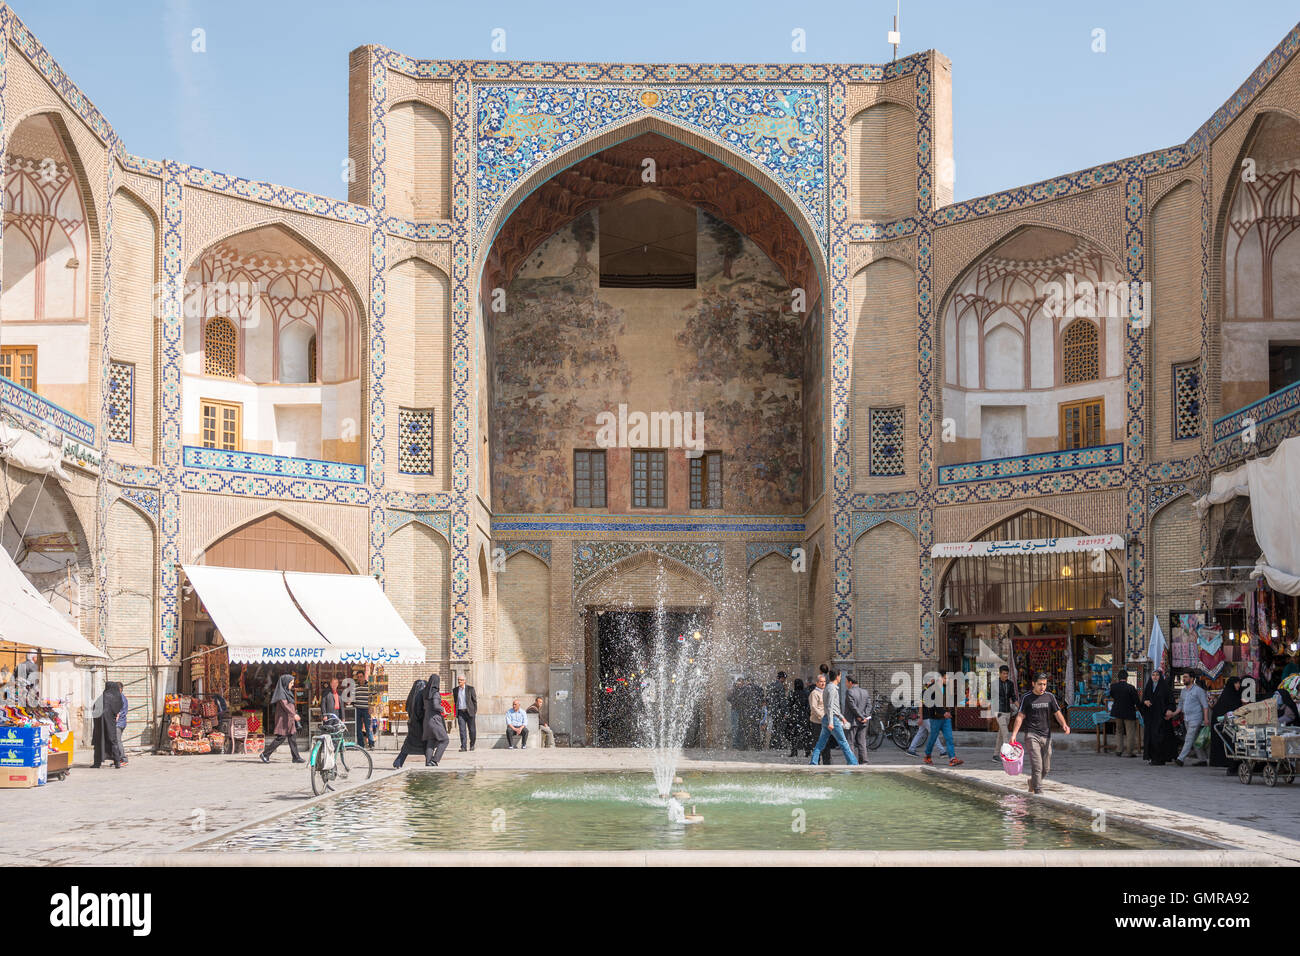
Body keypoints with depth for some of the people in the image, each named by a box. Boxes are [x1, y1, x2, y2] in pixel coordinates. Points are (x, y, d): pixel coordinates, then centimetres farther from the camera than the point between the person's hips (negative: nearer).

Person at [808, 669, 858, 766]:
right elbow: (830, 706, -20)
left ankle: (812, 763, -1)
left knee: (820, 744, 5)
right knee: (843, 743, -1)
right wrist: (830, 722, -24)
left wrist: (841, 717, 35)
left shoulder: (827, 688, 18)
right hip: (833, 719, -9)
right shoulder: (832, 688, -12)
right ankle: (853, 763, 4)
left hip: (826, 719, 9)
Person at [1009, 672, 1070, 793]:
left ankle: (1032, 782, 34)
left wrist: (1064, 725, -13)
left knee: (1046, 768, 8)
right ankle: (1038, 792, -11)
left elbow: (1057, 713, 8)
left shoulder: (1050, 697, 8)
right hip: (1031, 735, -4)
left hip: (1046, 736, 4)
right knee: (1037, 766, -14)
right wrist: (1014, 734, -8)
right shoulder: (1027, 698, -1)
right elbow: (1020, 716, -1)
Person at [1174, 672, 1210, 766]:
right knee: (1195, 741, 9)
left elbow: (1205, 705, -11)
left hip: (1195, 719, -8)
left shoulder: (1198, 690, -8)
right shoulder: (1183, 691, 15)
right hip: (1186, 719, 8)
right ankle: (1203, 760, 15)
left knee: (1189, 739, -11)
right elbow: (1180, 705, 21)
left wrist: (1206, 718, -19)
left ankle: (1180, 759, -18)